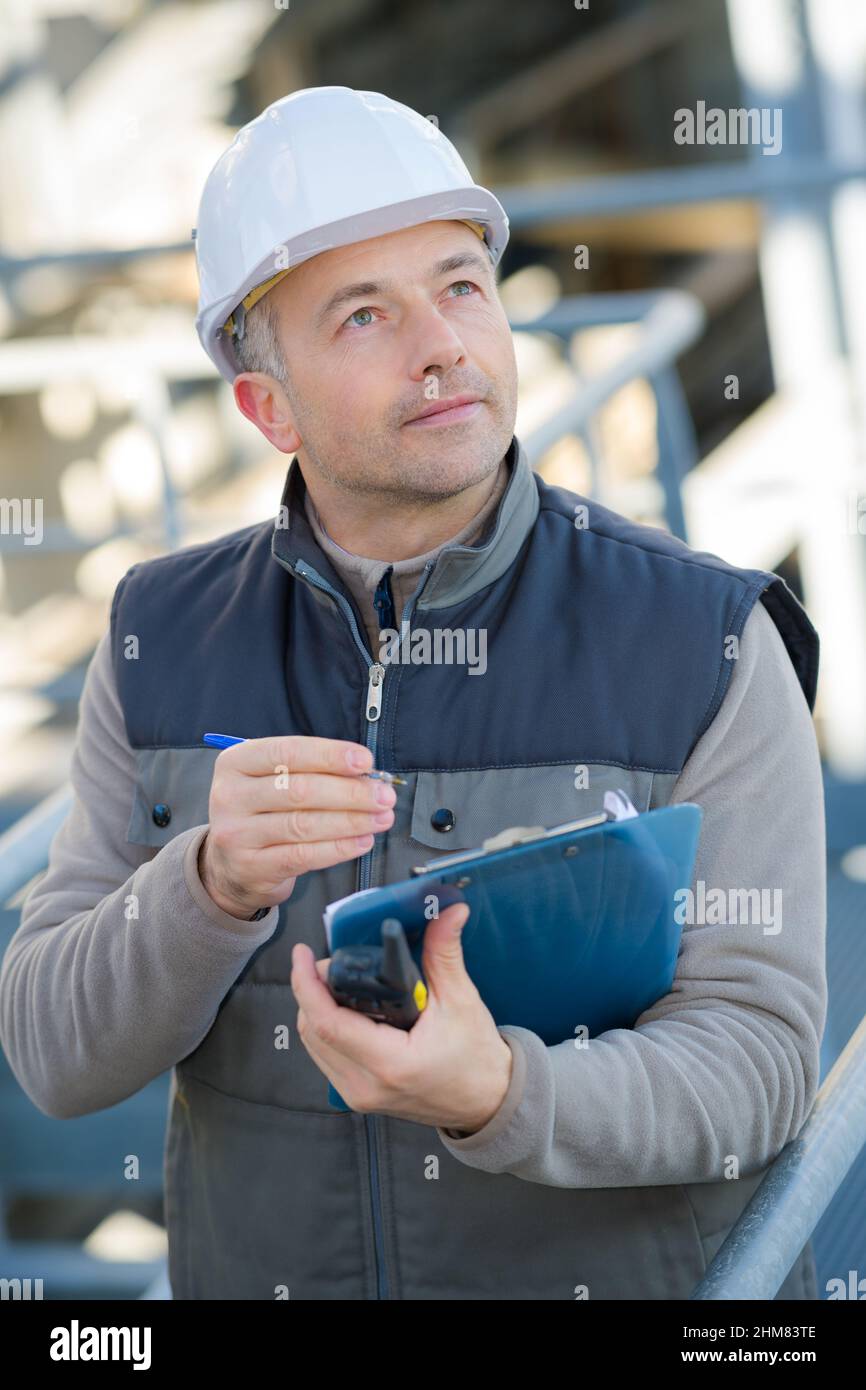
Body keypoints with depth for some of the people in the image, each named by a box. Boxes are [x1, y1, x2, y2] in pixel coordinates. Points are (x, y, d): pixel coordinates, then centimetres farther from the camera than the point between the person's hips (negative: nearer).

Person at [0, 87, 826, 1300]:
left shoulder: (710, 647, -14)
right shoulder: (168, 647, -5)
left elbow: (750, 1066, -16)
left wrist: (493, 1100, -35)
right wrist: (220, 881, -29)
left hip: (631, 1273, -2)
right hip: (277, 1273, 2)